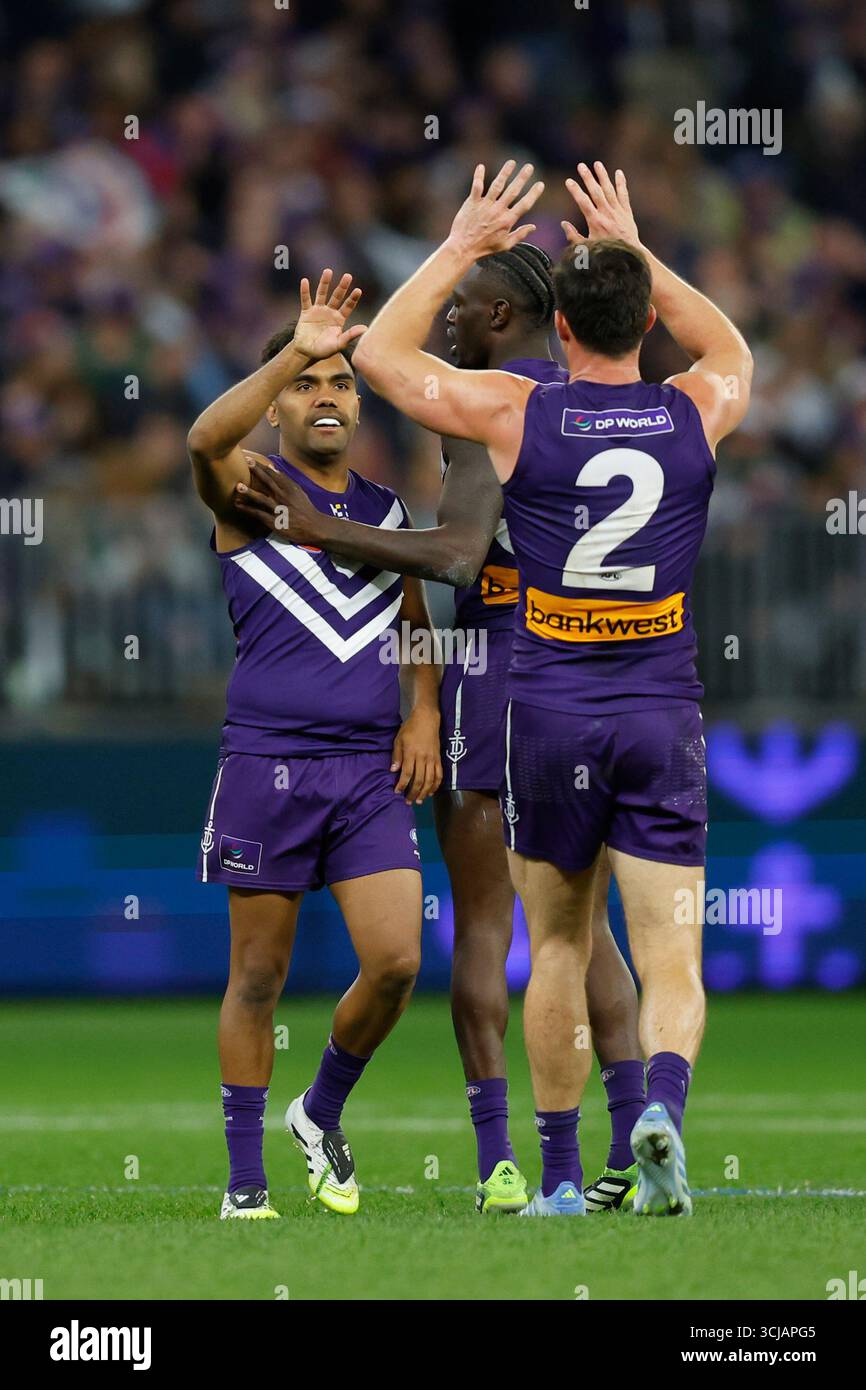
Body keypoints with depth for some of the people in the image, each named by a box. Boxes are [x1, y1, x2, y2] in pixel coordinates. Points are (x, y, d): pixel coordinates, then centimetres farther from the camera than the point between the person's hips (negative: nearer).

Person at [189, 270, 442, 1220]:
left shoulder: (388, 511, 15)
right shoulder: (249, 492, 0)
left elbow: (419, 627, 26)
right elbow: (206, 439, -23)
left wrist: (424, 712, 8)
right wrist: (295, 350, -32)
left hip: (372, 768, 4)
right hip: (268, 764, -4)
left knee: (396, 962, -8)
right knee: (258, 977, 1)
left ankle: (321, 1114, 17)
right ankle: (245, 1175, 10)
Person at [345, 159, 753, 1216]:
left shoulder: (515, 413, -5)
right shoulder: (695, 413, 1)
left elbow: (378, 353, 9)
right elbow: (732, 352, 28)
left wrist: (460, 249, 14)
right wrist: (636, 252, 29)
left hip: (547, 711, 0)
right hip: (662, 715, 0)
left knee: (558, 950, 14)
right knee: (671, 962, -3)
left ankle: (560, 1174, 16)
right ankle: (663, 1101, -31)